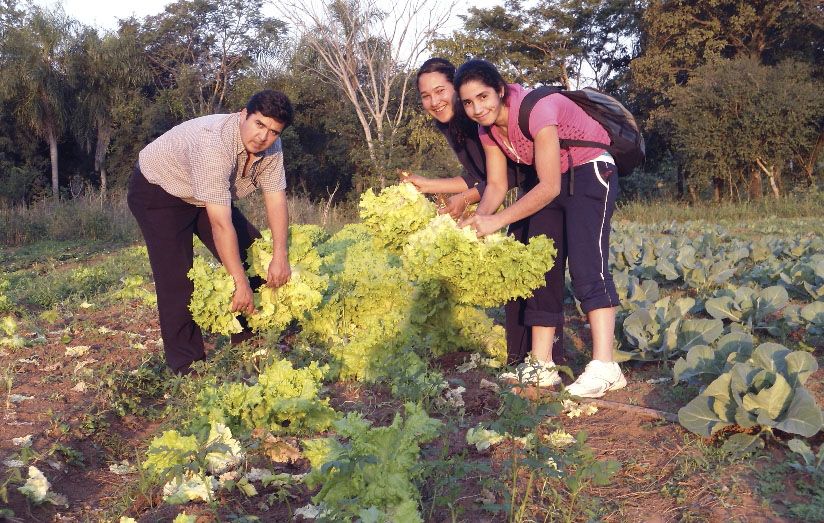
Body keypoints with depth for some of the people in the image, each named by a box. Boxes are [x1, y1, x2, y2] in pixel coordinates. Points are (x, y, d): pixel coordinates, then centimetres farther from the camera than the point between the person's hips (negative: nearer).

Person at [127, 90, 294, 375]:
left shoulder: (270, 147, -17)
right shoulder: (214, 143, -41)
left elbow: (276, 200, -16)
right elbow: (221, 224, -42)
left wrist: (280, 257, -27)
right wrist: (240, 283, -41)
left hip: (206, 197, 8)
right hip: (158, 191, -7)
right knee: (177, 278, -17)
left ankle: (250, 338, 13)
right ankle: (186, 366, -7)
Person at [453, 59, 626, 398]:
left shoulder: (536, 109, -30)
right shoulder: (487, 128, -6)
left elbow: (550, 187, -30)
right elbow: (496, 185, -4)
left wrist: (497, 220, -33)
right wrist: (479, 220, -24)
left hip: (589, 173, -8)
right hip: (547, 182, 8)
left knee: (586, 264, -22)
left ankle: (604, 368, -24)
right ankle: (541, 366, 7)